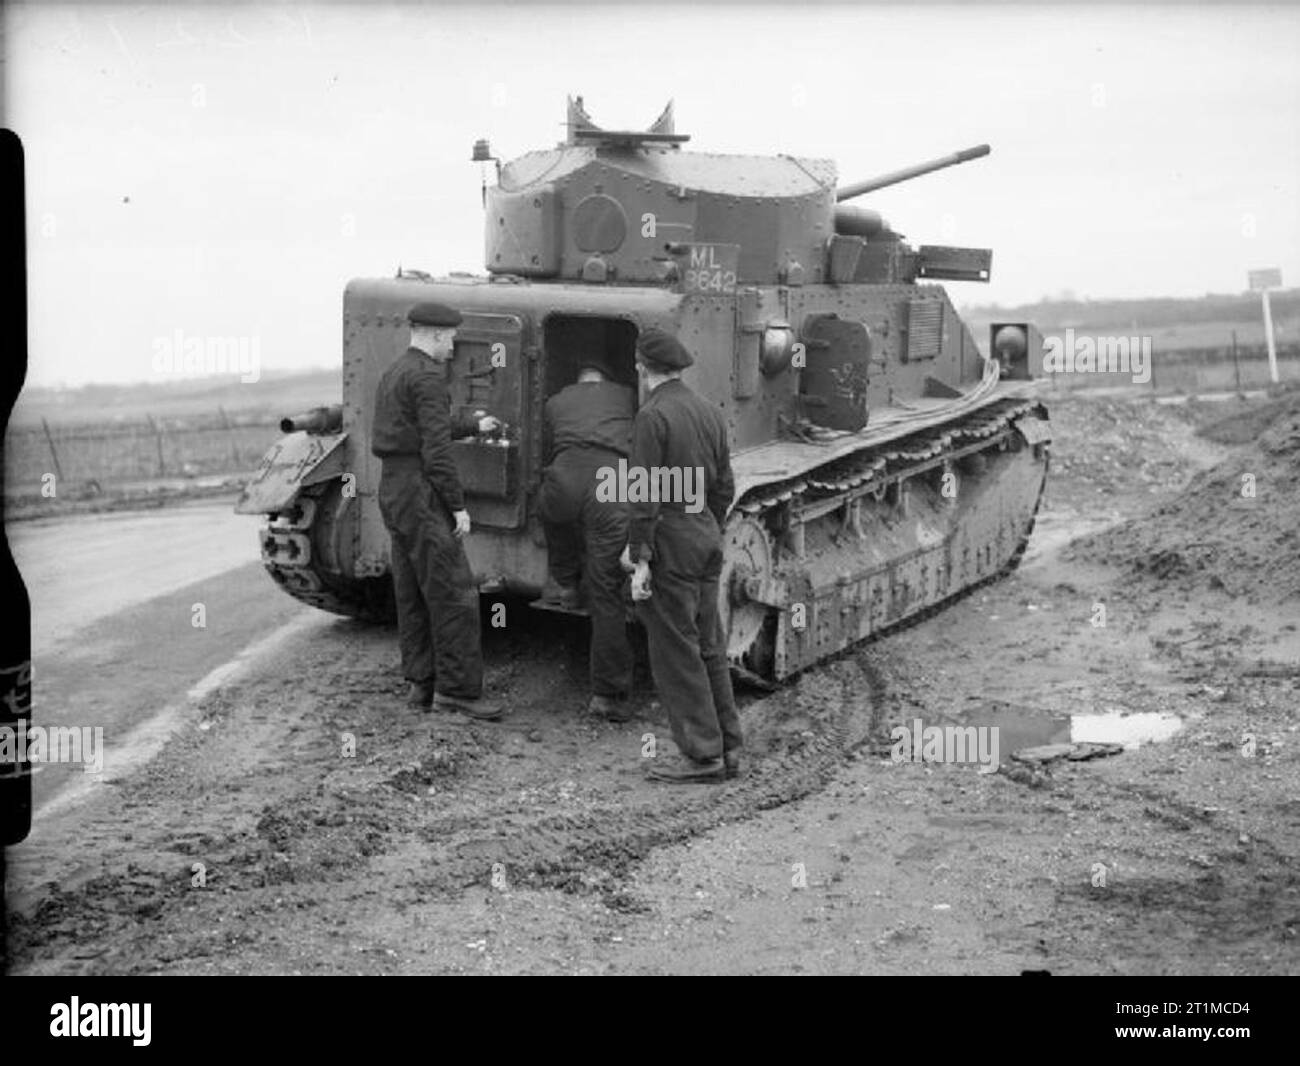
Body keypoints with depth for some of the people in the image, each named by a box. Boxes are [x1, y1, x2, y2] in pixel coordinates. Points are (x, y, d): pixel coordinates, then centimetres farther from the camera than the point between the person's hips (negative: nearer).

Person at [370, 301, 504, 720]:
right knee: (453, 593, -6)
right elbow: (436, 449, -20)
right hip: (421, 493, -10)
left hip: (392, 487, 10)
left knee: (412, 595, 12)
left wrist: (472, 427, 42)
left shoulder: (393, 374, 16)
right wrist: (458, 506, -15)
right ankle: (458, 688, -4)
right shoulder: (427, 376, -15)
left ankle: (421, 683, 16)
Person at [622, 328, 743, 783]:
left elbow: (646, 493, -18)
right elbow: (724, 487, 14)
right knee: (709, 647, 14)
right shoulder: (709, 413, 10)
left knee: (676, 652, 0)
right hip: (707, 538, 8)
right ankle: (727, 746, 20)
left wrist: (640, 558, -16)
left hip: (671, 545, -8)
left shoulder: (652, 416, -14)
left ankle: (702, 754, 3)